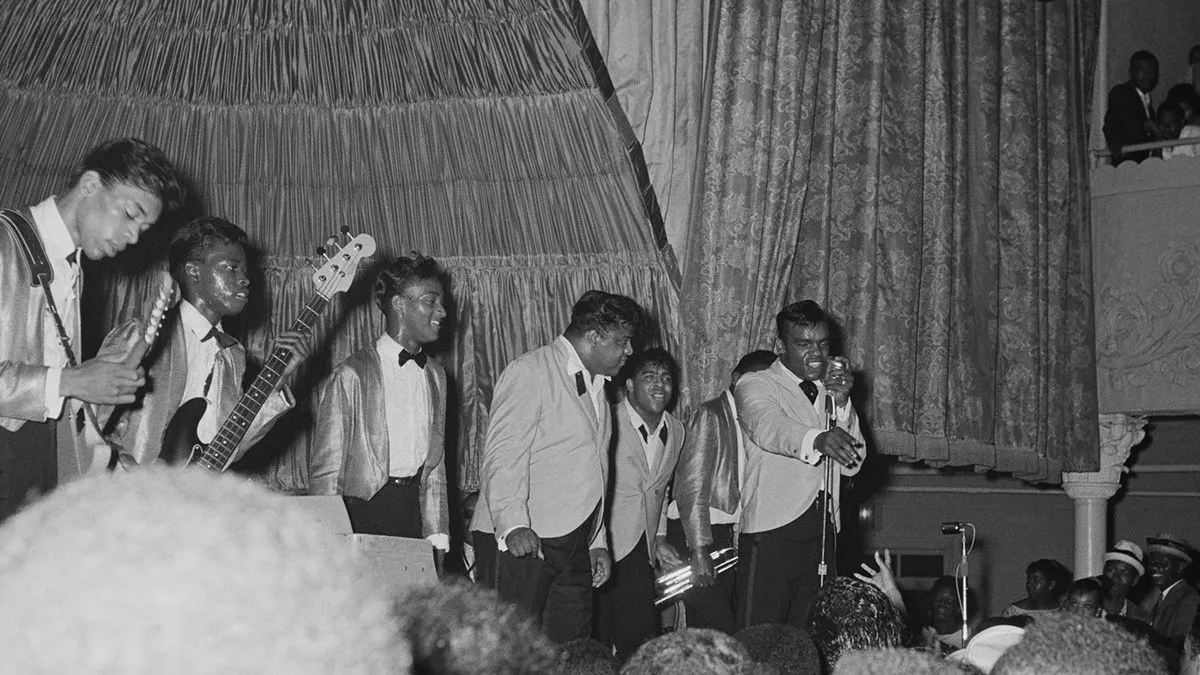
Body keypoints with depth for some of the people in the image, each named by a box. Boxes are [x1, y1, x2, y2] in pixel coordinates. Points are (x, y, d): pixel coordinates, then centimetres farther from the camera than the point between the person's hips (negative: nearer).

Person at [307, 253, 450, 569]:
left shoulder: (435, 374, 13)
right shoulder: (351, 376, -9)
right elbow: (325, 470, -9)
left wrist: (438, 538, 11)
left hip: (414, 506, 6)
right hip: (365, 509, -5)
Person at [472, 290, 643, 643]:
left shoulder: (595, 384, 22)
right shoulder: (529, 372, -6)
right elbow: (502, 453, -14)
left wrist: (598, 542, 22)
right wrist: (513, 523, -23)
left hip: (575, 544, 8)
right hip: (523, 540, -8)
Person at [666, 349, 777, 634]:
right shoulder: (710, 416, -9)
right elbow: (691, 487, -15)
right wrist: (698, 552, -19)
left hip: (727, 534, 8)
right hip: (694, 534, -8)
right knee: (717, 631, -14)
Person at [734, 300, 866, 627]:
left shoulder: (832, 391, 19)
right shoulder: (755, 385, 2)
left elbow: (852, 464, 9)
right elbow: (768, 427, -22)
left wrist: (842, 404, -4)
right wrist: (816, 439, -41)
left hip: (823, 533, 5)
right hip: (773, 531, -5)